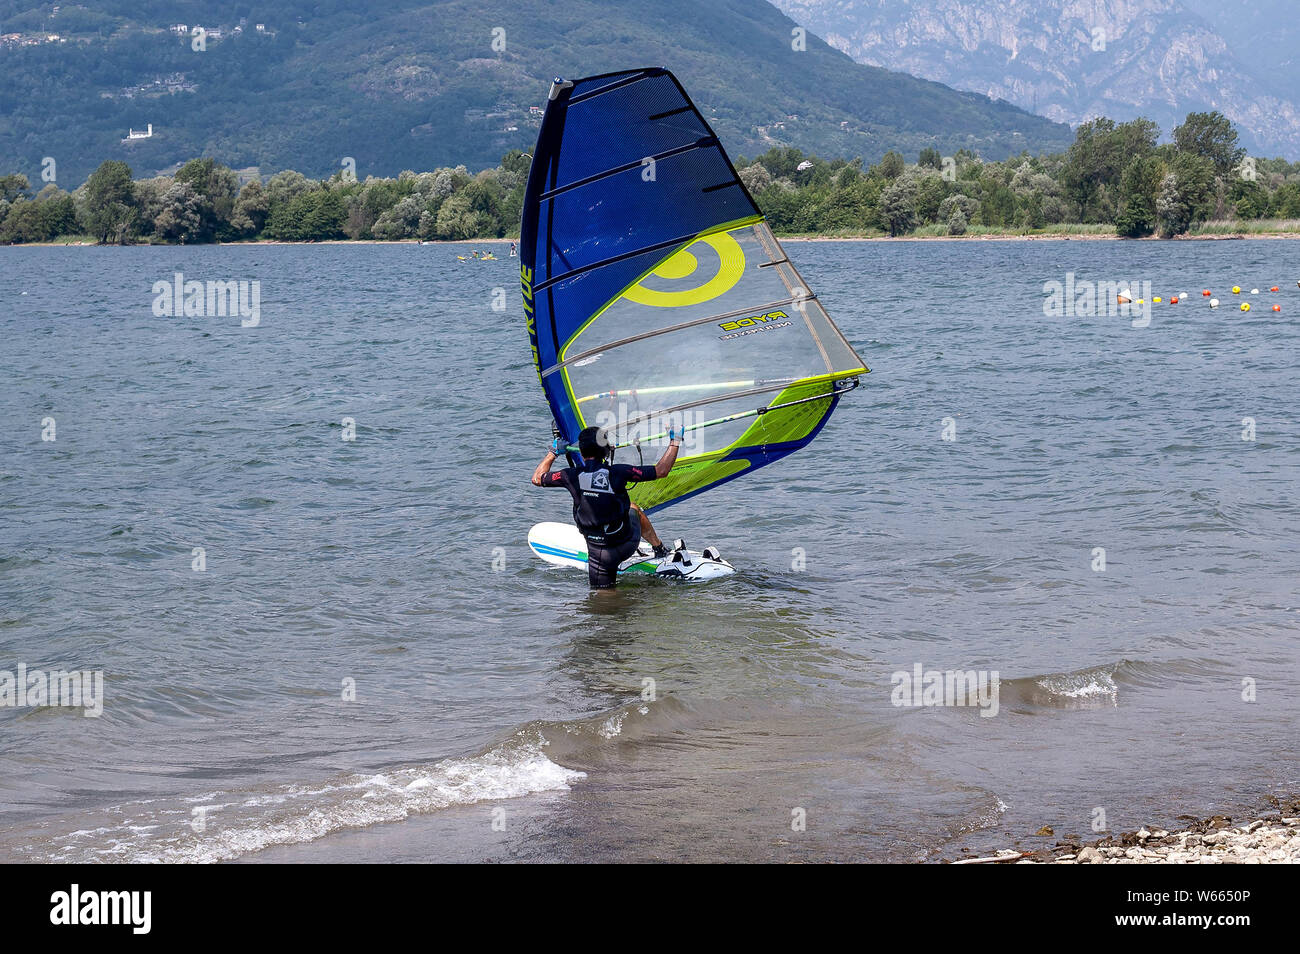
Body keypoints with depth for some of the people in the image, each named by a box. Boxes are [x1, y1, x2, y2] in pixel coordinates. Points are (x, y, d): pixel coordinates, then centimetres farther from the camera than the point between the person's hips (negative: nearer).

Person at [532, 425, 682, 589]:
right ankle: (660, 548, 43)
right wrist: (675, 442, 2)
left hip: (600, 553, -1)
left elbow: (537, 479, 6)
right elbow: (661, 471, -9)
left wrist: (553, 452, 19)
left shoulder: (572, 476, -13)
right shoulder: (617, 472, -16)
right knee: (632, 508, 34)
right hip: (628, 543, 1)